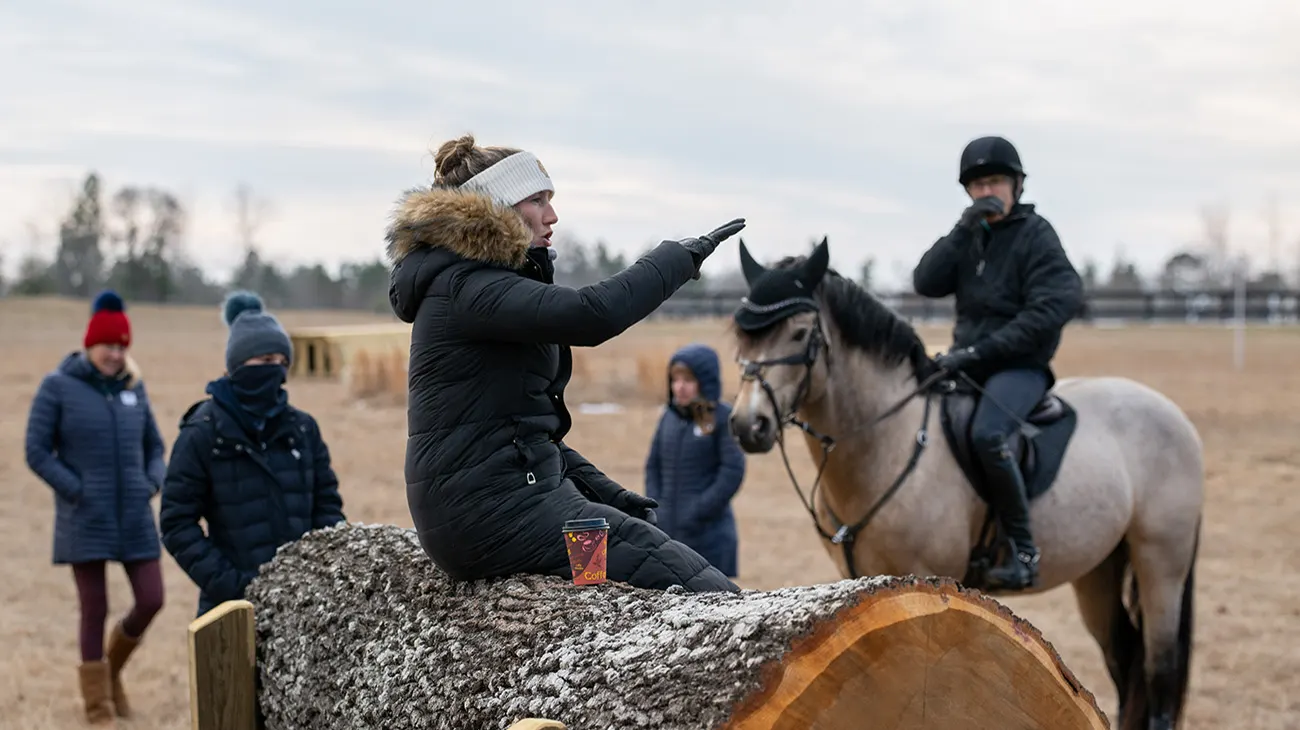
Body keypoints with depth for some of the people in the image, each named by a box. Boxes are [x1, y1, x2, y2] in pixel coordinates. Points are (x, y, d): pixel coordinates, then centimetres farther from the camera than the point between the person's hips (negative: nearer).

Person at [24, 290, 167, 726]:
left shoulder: (133, 387, 6)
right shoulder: (57, 387, -6)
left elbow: (154, 447, 16)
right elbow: (37, 452, -7)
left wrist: (152, 486, -2)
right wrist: (78, 493, -12)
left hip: (134, 518, 4)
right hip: (85, 520, -4)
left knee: (151, 601, 0)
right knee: (95, 611, 0)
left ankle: (111, 669, 28)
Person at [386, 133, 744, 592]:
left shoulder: (482, 279, 21)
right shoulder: (466, 287, -12)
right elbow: (590, 315, -28)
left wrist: (606, 493, 15)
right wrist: (680, 258, -16)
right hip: (488, 510, -10)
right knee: (694, 584, -15)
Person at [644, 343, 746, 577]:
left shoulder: (724, 418, -9)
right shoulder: (670, 417, 7)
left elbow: (733, 471, -14)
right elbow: (653, 465, 13)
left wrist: (699, 512, -16)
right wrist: (654, 507, 0)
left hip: (709, 533, -5)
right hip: (667, 529, 6)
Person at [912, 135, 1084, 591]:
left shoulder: (1035, 235, -5)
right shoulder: (970, 237, 13)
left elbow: (1053, 307, -17)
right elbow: (926, 283, 0)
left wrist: (980, 350, -21)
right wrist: (963, 230, -12)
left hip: (1020, 367, -7)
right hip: (967, 363, 7)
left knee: (986, 434, -34)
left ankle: (1023, 550, -24)